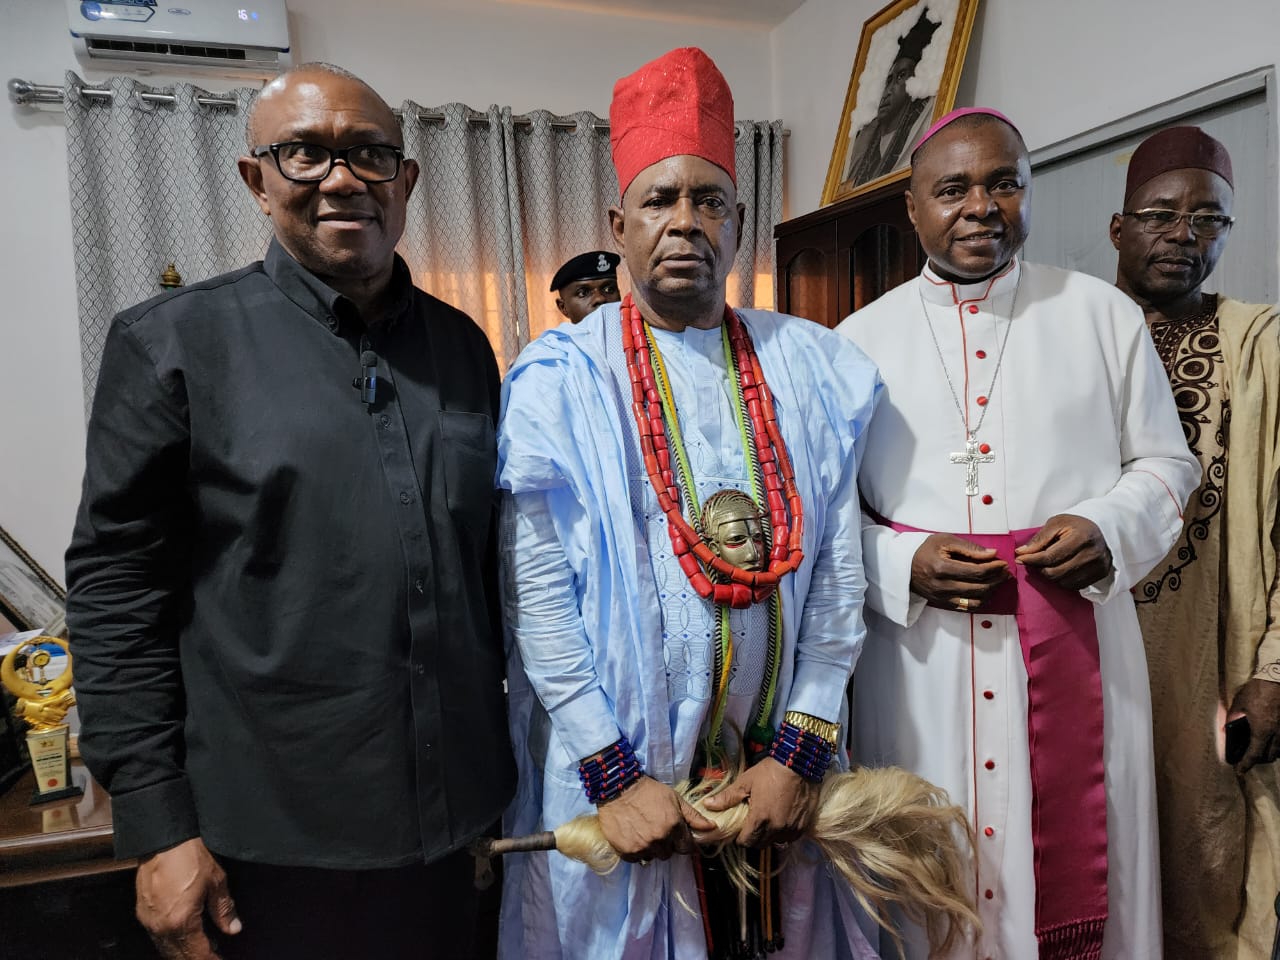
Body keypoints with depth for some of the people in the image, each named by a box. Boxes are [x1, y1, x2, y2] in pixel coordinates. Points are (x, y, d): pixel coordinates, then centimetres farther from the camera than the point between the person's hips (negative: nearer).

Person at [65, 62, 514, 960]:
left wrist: (505, 754, 11)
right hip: (273, 835, -3)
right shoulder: (174, 341, -7)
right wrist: (158, 827, -8)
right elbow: (115, 587, -7)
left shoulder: (463, 344, 3)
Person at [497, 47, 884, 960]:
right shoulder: (559, 381, -7)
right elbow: (536, 594, -10)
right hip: (615, 769, -2)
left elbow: (838, 571, -1)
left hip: (780, 762, 3)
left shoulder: (812, 370, 1)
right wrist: (615, 775, -12)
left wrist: (803, 750, -5)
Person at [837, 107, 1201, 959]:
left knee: (1079, 855, 12)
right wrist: (903, 565, -13)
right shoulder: (860, 338, 4)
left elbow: (1165, 462, 11)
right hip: (920, 658, 0)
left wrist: (1109, 529, -9)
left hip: (1078, 654, 1)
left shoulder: (1103, 315, 7)